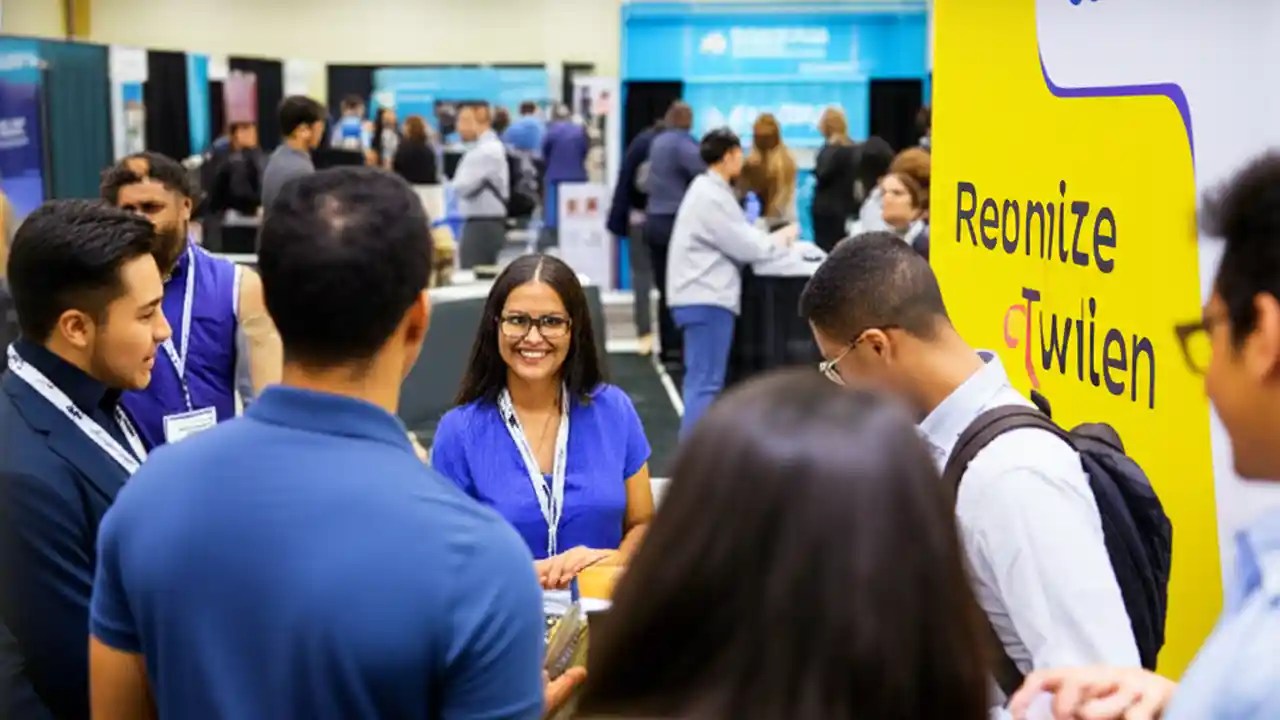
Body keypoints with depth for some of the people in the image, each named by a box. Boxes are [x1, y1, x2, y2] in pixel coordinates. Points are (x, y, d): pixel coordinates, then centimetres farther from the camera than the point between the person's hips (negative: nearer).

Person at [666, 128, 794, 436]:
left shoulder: (708, 190, 17)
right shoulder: (712, 197, -16)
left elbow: (735, 239, 19)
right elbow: (746, 248, -14)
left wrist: (773, 239, 8)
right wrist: (783, 238, 2)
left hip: (703, 297, 11)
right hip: (706, 300, -11)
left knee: (701, 381, 15)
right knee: (705, 383, -10)